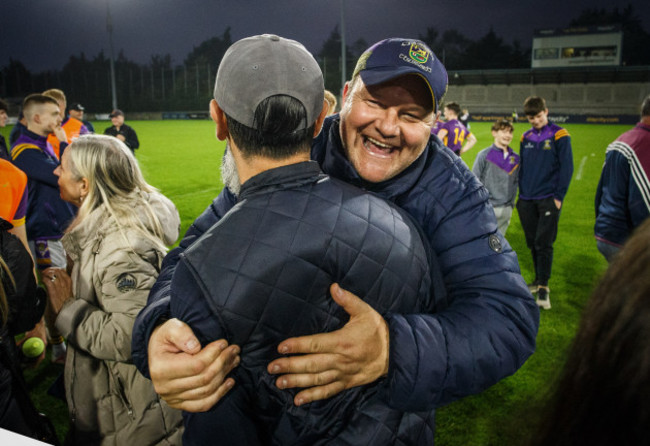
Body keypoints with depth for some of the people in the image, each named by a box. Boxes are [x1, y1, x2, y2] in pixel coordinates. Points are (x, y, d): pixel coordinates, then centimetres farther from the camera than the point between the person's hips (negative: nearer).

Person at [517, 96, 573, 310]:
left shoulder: (559, 135, -4)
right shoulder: (526, 138, 10)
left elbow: (566, 168, -5)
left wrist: (559, 196, -9)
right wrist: (522, 193, 11)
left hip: (549, 199, -5)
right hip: (527, 201, 5)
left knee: (544, 243, -8)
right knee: (532, 243, 10)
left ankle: (543, 288, -1)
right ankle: (539, 280, 25)